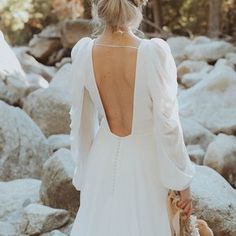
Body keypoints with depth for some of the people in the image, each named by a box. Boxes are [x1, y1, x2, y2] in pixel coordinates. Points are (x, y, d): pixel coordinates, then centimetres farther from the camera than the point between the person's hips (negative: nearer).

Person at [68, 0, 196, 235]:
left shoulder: (83, 51, -13)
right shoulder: (154, 52, -24)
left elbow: (80, 122, -3)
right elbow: (167, 125, -18)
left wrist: (84, 175, 12)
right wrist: (183, 182, -5)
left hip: (105, 159, 3)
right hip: (146, 161, -3)